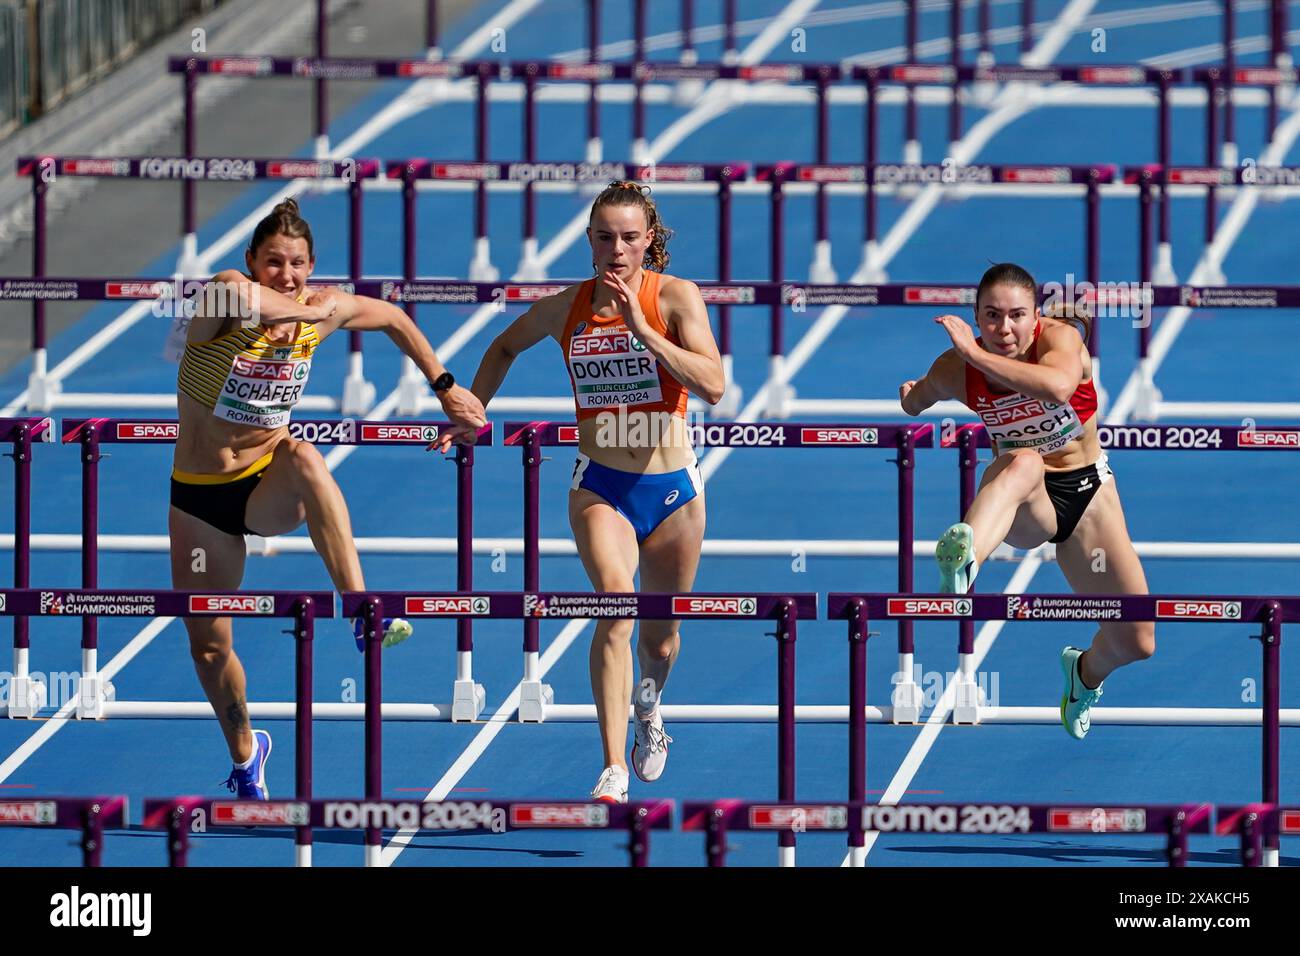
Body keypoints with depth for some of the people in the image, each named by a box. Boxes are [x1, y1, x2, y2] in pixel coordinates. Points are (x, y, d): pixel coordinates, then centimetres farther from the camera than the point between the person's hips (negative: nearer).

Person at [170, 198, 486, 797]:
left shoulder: (322, 311, -5)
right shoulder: (225, 295, -18)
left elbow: (395, 320, 15)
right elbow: (243, 297, -45)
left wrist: (447, 389, 14)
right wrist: (310, 311, -28)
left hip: (269, 491, 0)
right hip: (200, 499, 0)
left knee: (304, 457, -37)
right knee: (207, 647, 6)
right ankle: (245, 753, 36)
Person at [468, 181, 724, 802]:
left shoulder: (675, 298, -9)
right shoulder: (566, 308, -2)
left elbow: (713, 386, -23)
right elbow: (506, 347, 21)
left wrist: (641, 328, -27)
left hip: (673, 490, 0)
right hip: (599, 487, 0)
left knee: (660, 633, 16)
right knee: (616, 603, -26)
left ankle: (647, 712, 53)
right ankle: (613, 771, -30)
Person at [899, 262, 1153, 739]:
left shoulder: (1060, 337, -21)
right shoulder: (955, 370, -13)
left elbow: (1059, 386, -48)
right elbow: (915, 402, 13)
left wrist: (975, 354, -46)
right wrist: (912, 396, -5)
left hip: (1086, 487, 1)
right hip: (1019, 503, -1)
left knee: (1137, 642, 1)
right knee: (1023, 463, -43)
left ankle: (1087, 672, 41)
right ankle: (963, 562, -75)